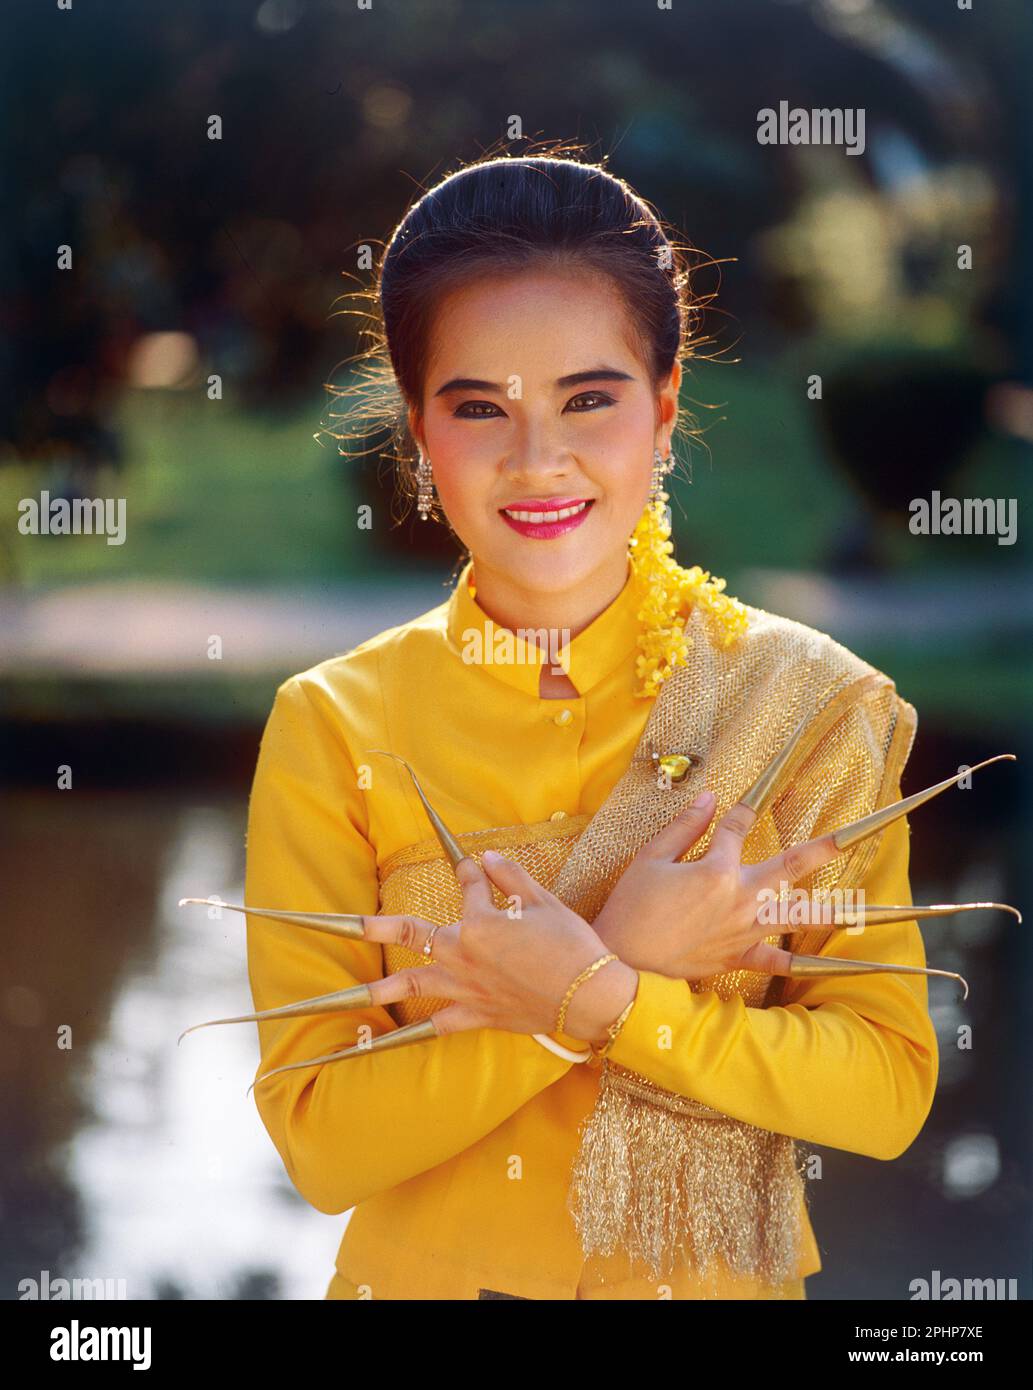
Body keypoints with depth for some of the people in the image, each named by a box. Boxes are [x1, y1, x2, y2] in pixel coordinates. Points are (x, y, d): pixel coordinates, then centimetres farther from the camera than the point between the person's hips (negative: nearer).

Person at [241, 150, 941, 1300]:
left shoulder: (807, 702, -11)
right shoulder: (330, 725, -12)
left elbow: (890, 1091, -13)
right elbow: (319, 1142, -16)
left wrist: (602, 998, -26)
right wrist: (615, 965, -26)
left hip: (720, 1281, 1)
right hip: (426, 1274, 0)